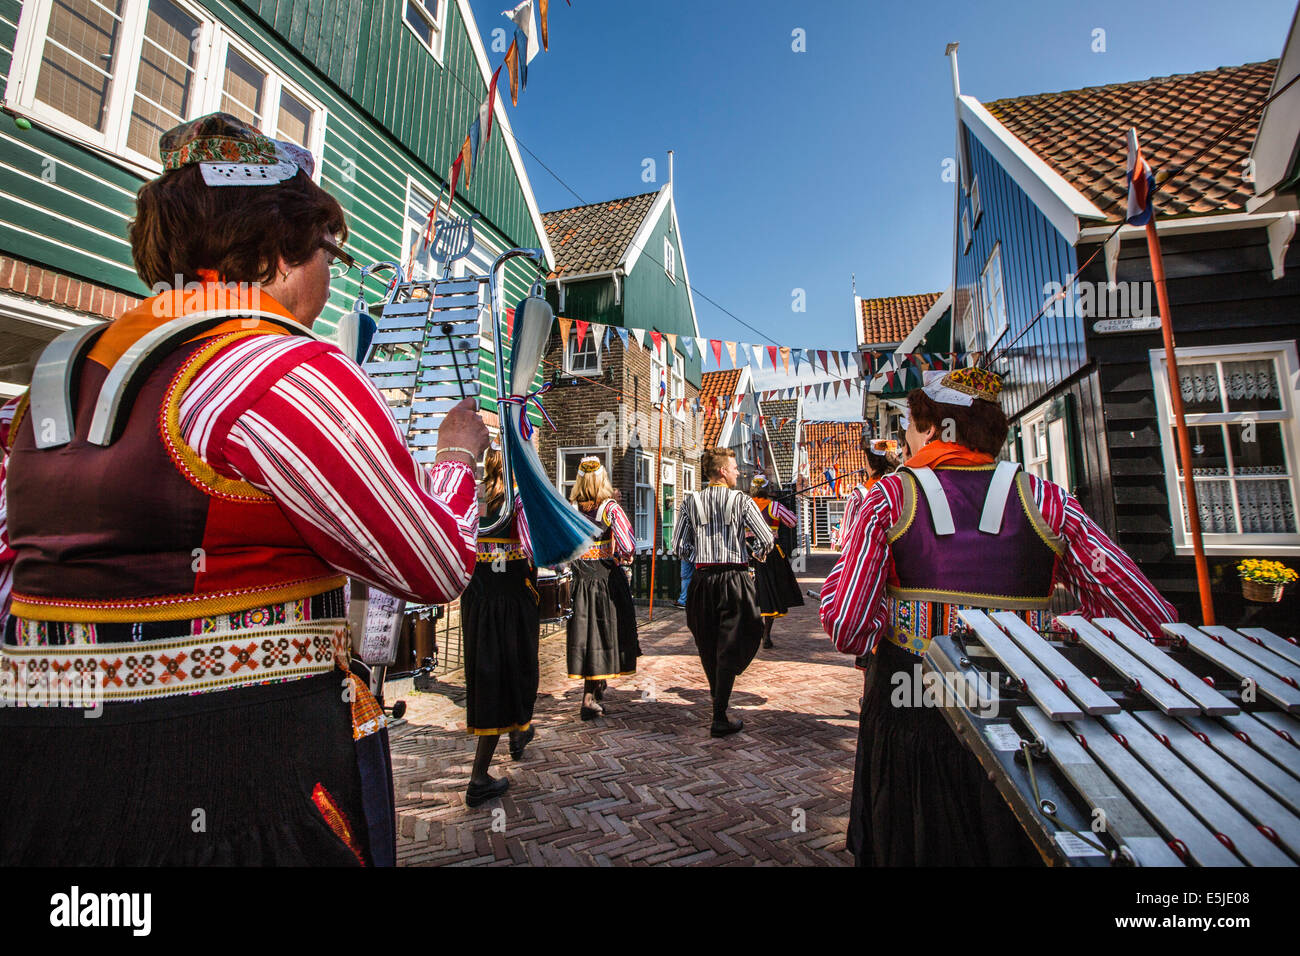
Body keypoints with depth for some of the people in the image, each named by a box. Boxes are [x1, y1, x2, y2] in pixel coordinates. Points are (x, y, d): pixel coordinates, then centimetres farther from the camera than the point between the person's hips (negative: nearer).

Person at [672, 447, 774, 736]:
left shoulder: (690, 502, 2)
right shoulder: (741, 500, -6)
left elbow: (679, 545, 1)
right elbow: (767, 540, -7)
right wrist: (750, 555, 12)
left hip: (702, 579, 4)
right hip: (734, 579, -3)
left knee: (707, 645, 20)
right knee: (730, 647, 3)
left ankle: (717, 699, 42)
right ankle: (719, 718, 4)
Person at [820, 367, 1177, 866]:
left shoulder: (890, 496, -10)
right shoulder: (1045, 499, -4)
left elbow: (845, 627, -15)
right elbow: (1150, 616, -6)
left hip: (910, 718, -1)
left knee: (910, 848, 21)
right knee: (1016, 847, 25)